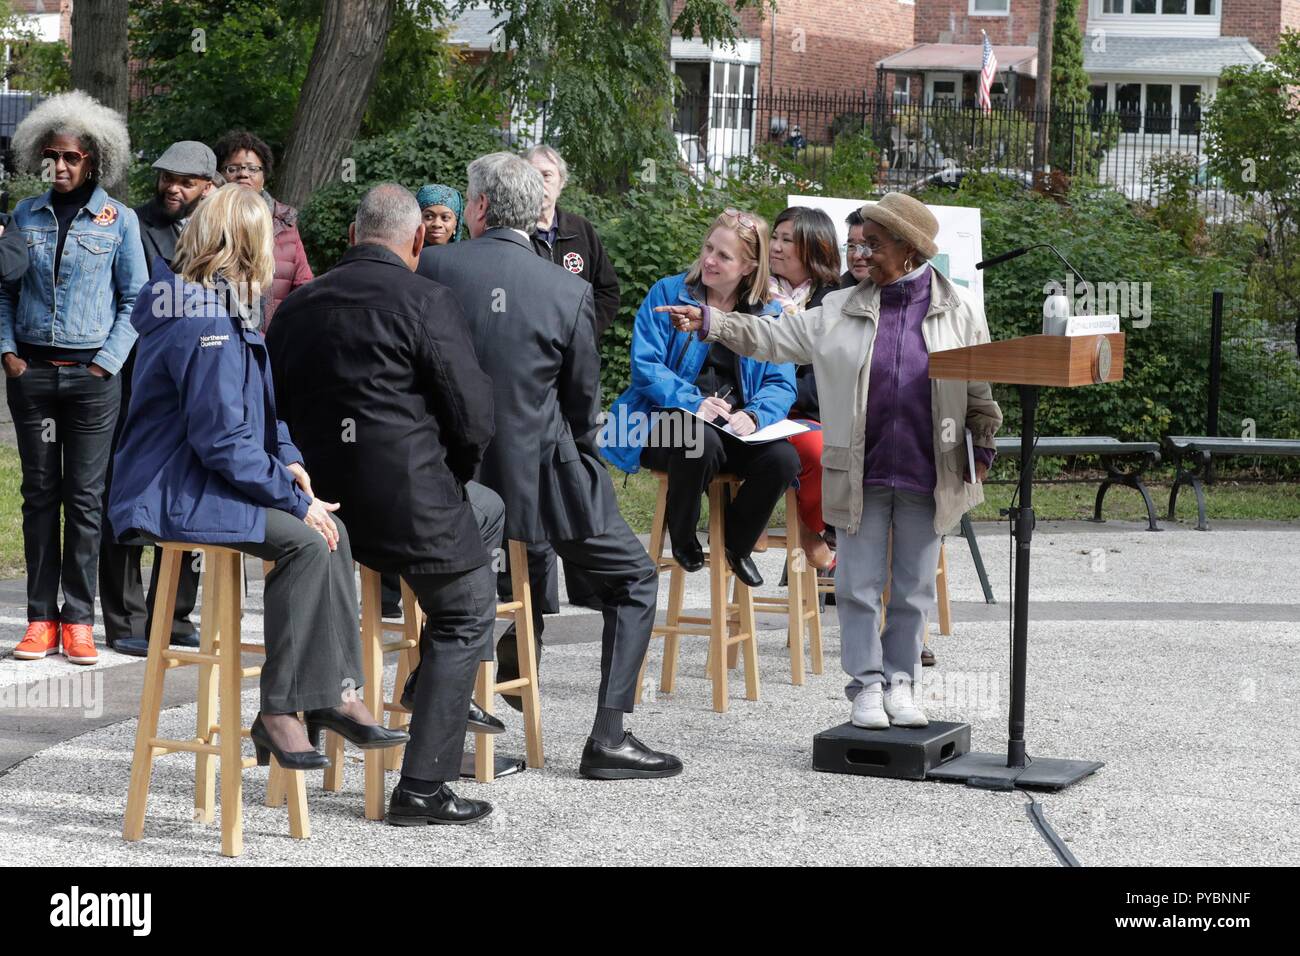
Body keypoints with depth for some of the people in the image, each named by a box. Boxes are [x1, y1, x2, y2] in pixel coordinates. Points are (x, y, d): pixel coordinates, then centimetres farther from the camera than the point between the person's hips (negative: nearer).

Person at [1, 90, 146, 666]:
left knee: (86, 496, -1)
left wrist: (109, 360, -6)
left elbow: (134, 300, 3)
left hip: (92, 375, -2)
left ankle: (78, 619, 4)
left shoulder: (118, 220, 2)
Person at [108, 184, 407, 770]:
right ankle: (279, 712, -21)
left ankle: (334, 693, 1)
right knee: (304, 540, -26)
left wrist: (287, 459, 5)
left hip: (200, 480, 11)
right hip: (172, 496, -11)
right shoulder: (207, 329, -20)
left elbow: (257, 408, 22)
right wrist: (294, 498, -18)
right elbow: (223, 440, -24)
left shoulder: (221, 309, 14)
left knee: (330, 529, 4)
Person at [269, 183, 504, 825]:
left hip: (321, 498, 7)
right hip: (406, 500, -7)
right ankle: (422, 788, 9)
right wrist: (451, 478, 8)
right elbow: (473, 417, -13)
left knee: (487, 509, 30)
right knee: (466, 617, 14)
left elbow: (275, 408, 14)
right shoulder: (424, 301, -11)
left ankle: (438, 689, 32)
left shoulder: (297, 305, 8)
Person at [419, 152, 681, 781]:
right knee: (634, 580, 11)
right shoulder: (569, 291, -9)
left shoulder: (432, 268, -6)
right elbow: (583, 401, -1)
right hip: (537, 469, -4)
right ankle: (608, 739, 4)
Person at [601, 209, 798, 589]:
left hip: (736, 428, 3)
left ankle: (737, 544, 4)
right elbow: (645, 365, -7)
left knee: (783, 458, -27)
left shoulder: (769, 314, 10)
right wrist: (693, 402, -22)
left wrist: (753, 415, -20)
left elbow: (781, 384, 3)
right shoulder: (667, 294, 2)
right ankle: (682, 535, -7)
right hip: (667, 421, -3)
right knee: (702, 440, -39)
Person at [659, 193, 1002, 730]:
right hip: (862, 474, 1)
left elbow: (981, 388, 7)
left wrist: (981, 448, 3)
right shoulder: (843, 310, 4)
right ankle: (866, 685, 11)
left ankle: (900, 682, 20)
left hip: (928, 476, -1)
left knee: (914, 589, 8)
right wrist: (707, 322, -4)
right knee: (858, 586, 2)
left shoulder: (960, 312, 2)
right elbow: (771, 337, 4)